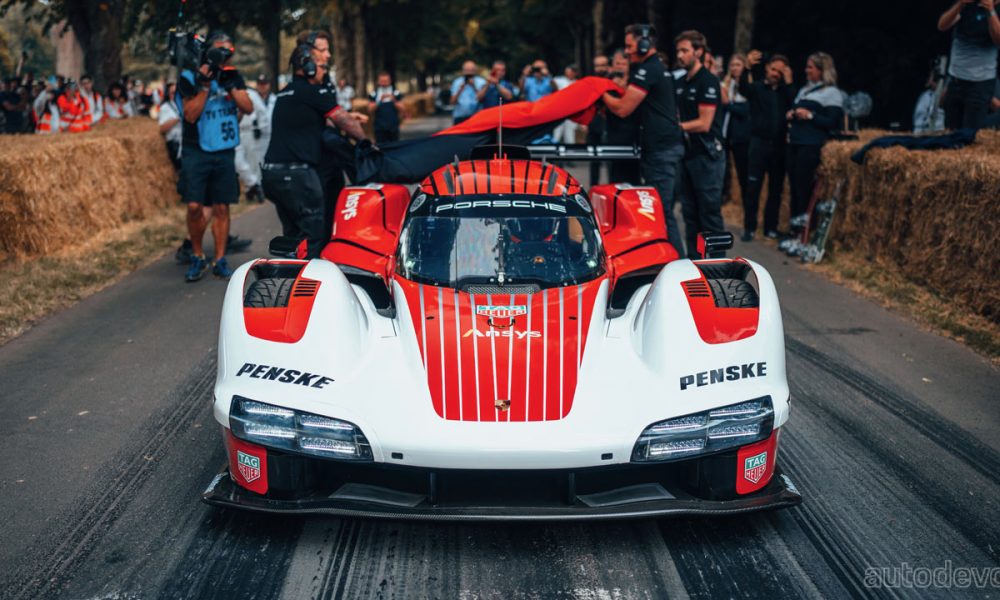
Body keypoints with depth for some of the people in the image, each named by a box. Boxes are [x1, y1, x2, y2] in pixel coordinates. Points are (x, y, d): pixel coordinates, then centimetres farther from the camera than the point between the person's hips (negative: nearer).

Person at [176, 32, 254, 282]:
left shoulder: (233, 77, 9)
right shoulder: (189, 78, -2)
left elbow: (248, 108, -1)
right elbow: (191, 115, -12)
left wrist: (230, 85, -14)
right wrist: (205, 84, -18)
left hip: (225, 151, 3)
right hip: (196, 151, -3)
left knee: (221, 207, 4)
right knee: (195, 206, -10)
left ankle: (220, 260, 12)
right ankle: (197, 257, 8)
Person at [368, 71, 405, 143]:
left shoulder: (396, 93, 4)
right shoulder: (373, 94, 5)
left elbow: (402, 109, 2)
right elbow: (370, 110, 0)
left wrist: (394, 100, -13)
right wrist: (380, 101, -13)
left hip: (393, 127, 0)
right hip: (380, 127, 0)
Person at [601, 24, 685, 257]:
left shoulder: (647, 71, -13)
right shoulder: (658, 68, 19)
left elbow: (623, 109, -13)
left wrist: (602, 94, 3)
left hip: (660, 149, -11)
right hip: (666, 145, 11)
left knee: (662, 210, -9)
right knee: (663, 208, 14)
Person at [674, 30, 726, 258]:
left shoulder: (708, 81, -10)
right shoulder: (680, 83, 14)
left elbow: (703, 124, -16)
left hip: (707, 155, -8)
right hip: (686, 153, 8)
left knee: (710, 213, -5)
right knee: (690, 212, 11)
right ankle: (693, 259, 18)